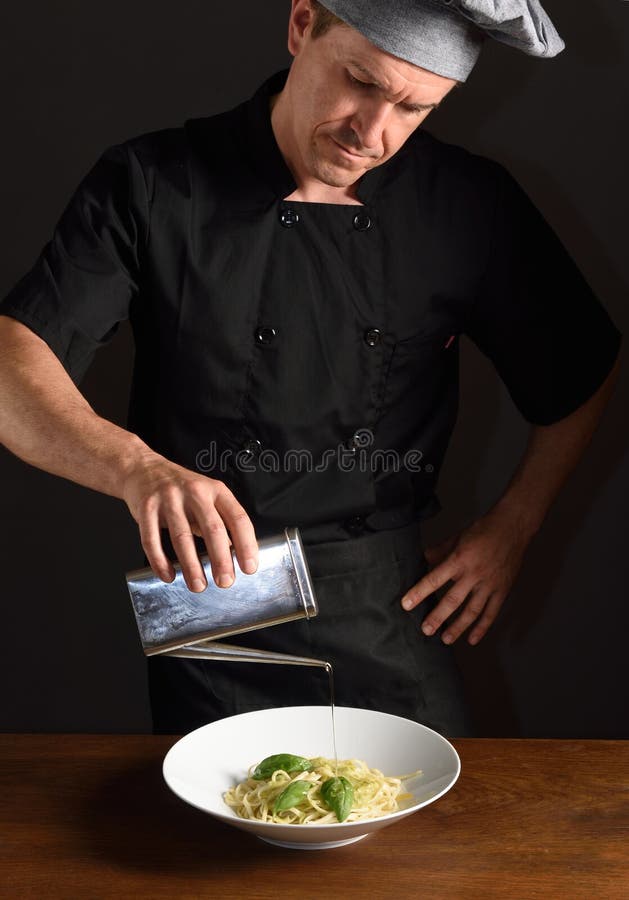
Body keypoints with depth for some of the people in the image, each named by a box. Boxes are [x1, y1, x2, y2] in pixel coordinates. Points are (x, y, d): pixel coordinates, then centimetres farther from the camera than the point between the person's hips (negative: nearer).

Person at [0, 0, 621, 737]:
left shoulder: (472, 206, -4)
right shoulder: (149, 186, -10)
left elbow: (583, 372, 11)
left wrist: (511, 529, 4)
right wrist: (135, 467, -37)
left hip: (391, 619, 2)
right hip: (210, 610, -1)